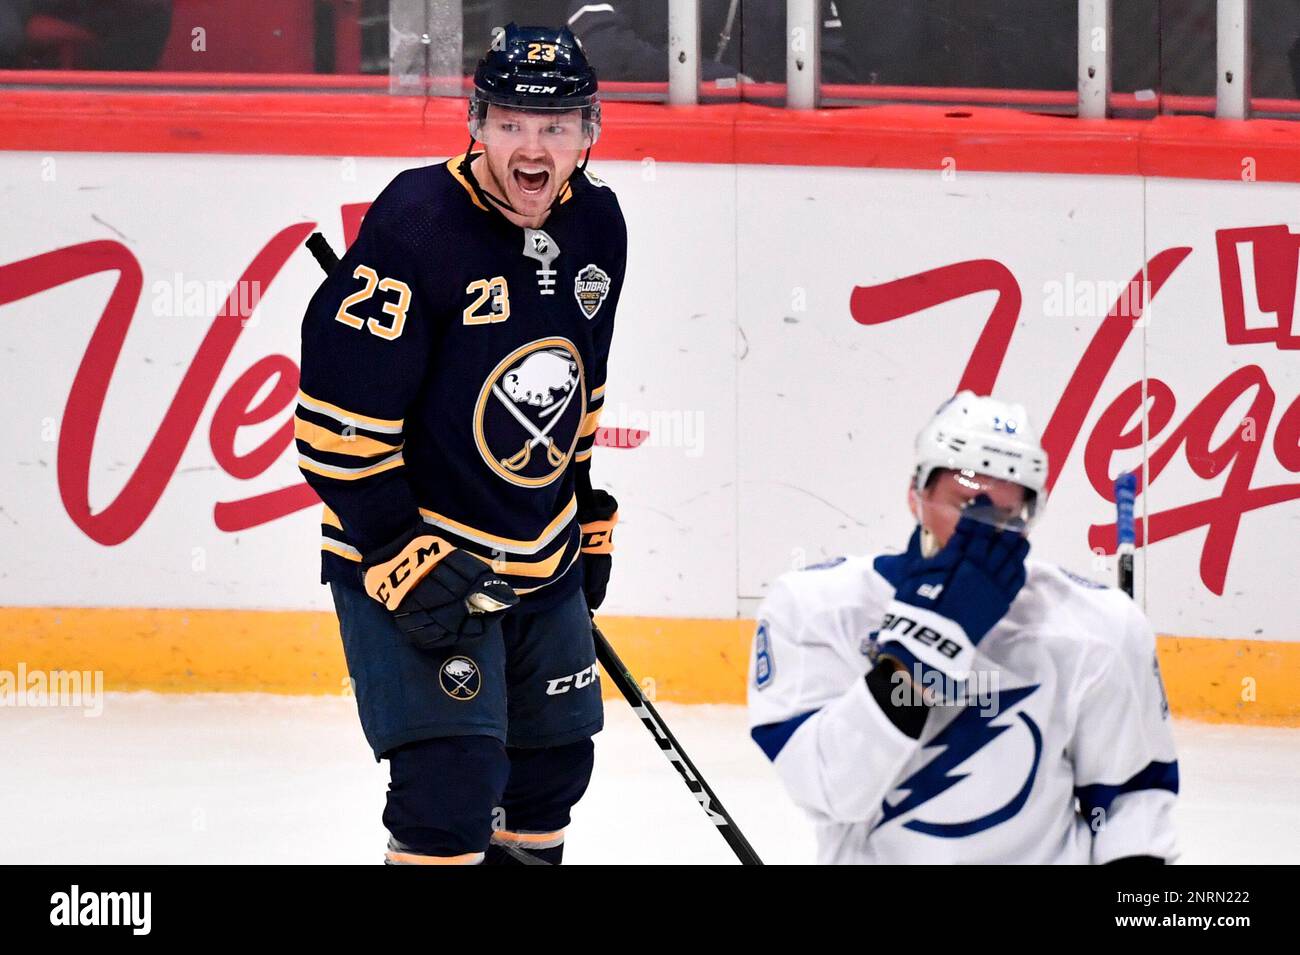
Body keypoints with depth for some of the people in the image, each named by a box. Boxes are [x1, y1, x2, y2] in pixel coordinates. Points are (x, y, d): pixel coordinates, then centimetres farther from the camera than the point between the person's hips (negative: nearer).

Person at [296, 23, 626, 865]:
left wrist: (589, 517, 18)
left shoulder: (597, 226, 0)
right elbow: (339, 421, -21)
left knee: (555, 762, 17)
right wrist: (403, 561, -22)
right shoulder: (416, 225, -22)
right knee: (453, 780, -16)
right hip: (408, 552, -7)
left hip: (543, 561, 7)